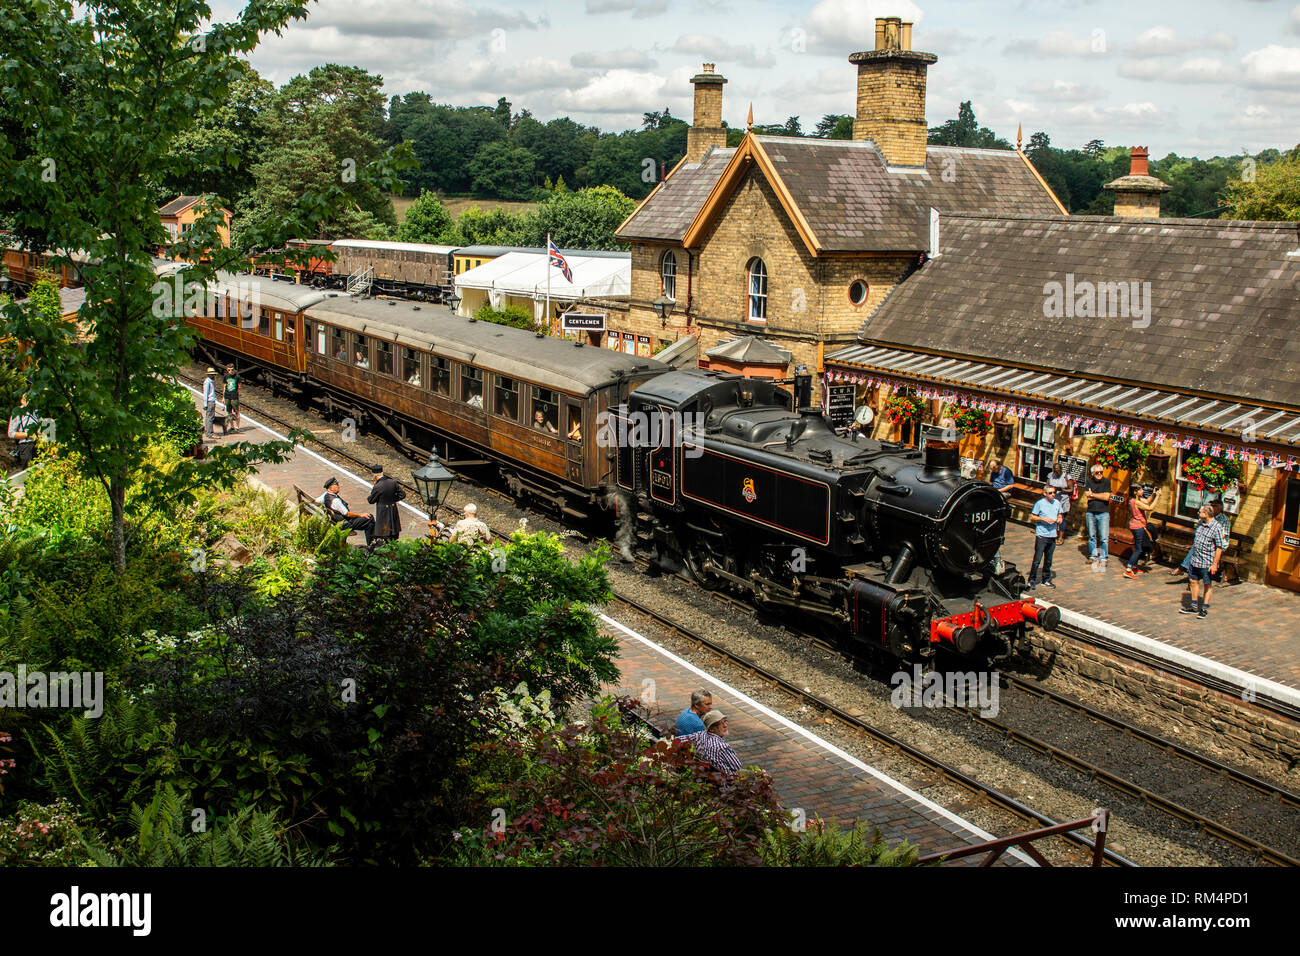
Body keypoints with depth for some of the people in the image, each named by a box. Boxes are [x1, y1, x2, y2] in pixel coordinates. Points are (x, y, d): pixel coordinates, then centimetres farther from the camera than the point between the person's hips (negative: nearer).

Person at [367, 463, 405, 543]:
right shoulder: (393, 482, -5)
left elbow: (371, 501, -6)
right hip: (393, 509, 5)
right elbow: (402, 495, 0)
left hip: (382, 511, -5)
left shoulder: (377, 487, -19)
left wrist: (371, 490, 5)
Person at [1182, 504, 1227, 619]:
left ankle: (1204, 608, 18)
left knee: (1207, 585, 7)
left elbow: (1219, 548, -16)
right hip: (1194, 560, 7)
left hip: (1207, 562, -7)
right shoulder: (1200, 523, 5)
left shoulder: (1217, 527, -17)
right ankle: (1194, 606, 27)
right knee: (1194, 581, 14)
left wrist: (1214, 564, -17)